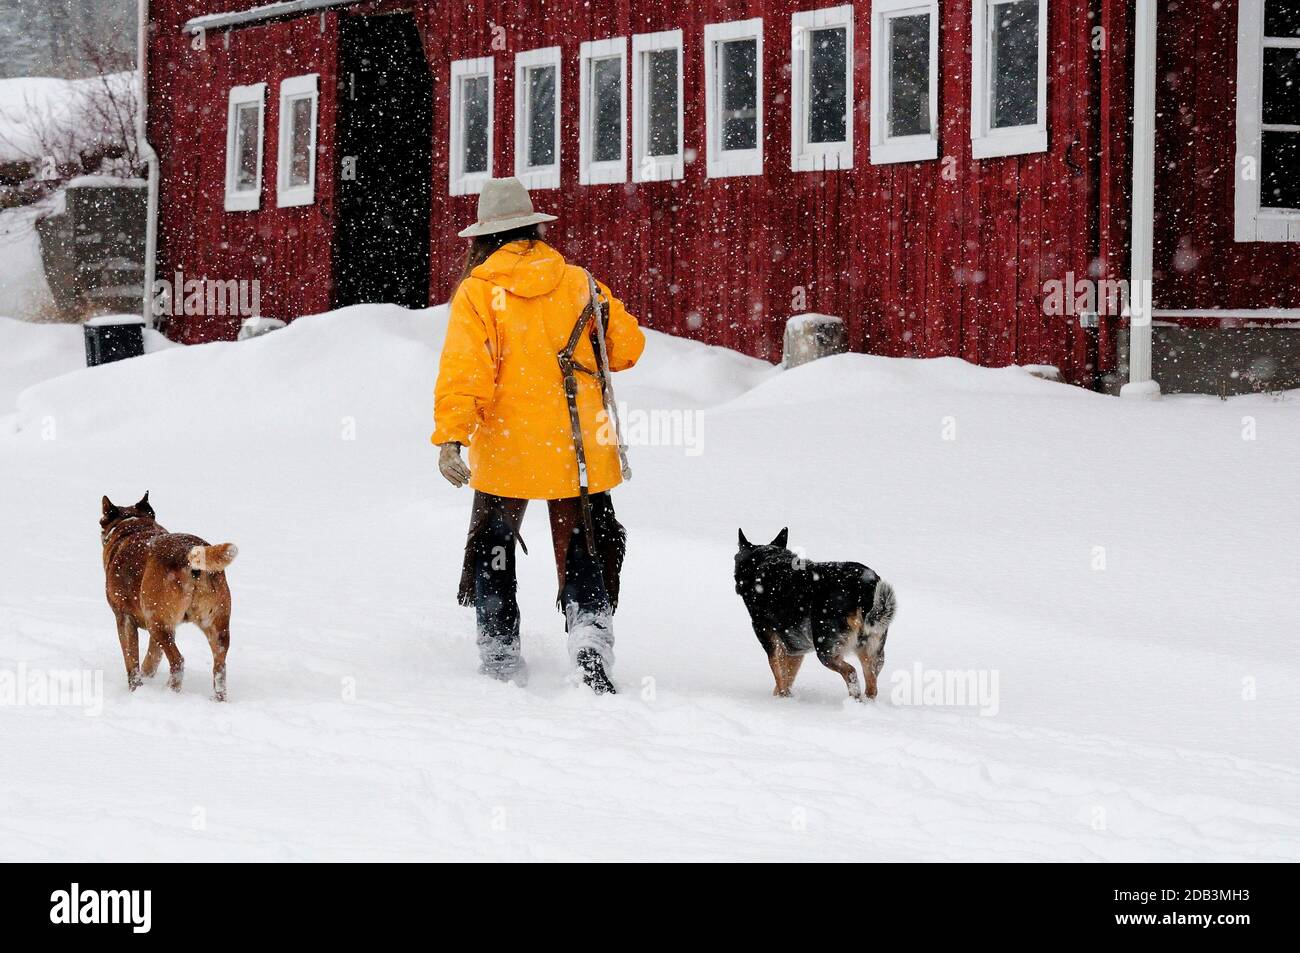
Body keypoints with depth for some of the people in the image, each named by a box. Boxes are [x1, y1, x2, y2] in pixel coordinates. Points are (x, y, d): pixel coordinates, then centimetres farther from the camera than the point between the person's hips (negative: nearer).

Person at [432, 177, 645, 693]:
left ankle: (499, 655, 17)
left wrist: (450, 437, -24)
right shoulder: (578, 283, 2)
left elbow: (465, 369, -18)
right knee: (583, 551, 11)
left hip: (506, 451, -2)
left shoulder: (478, 291, -6)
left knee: (493, 552, 17)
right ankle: (590, 633, -12)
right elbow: (627, 345, 7)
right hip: (580, 451, 2)